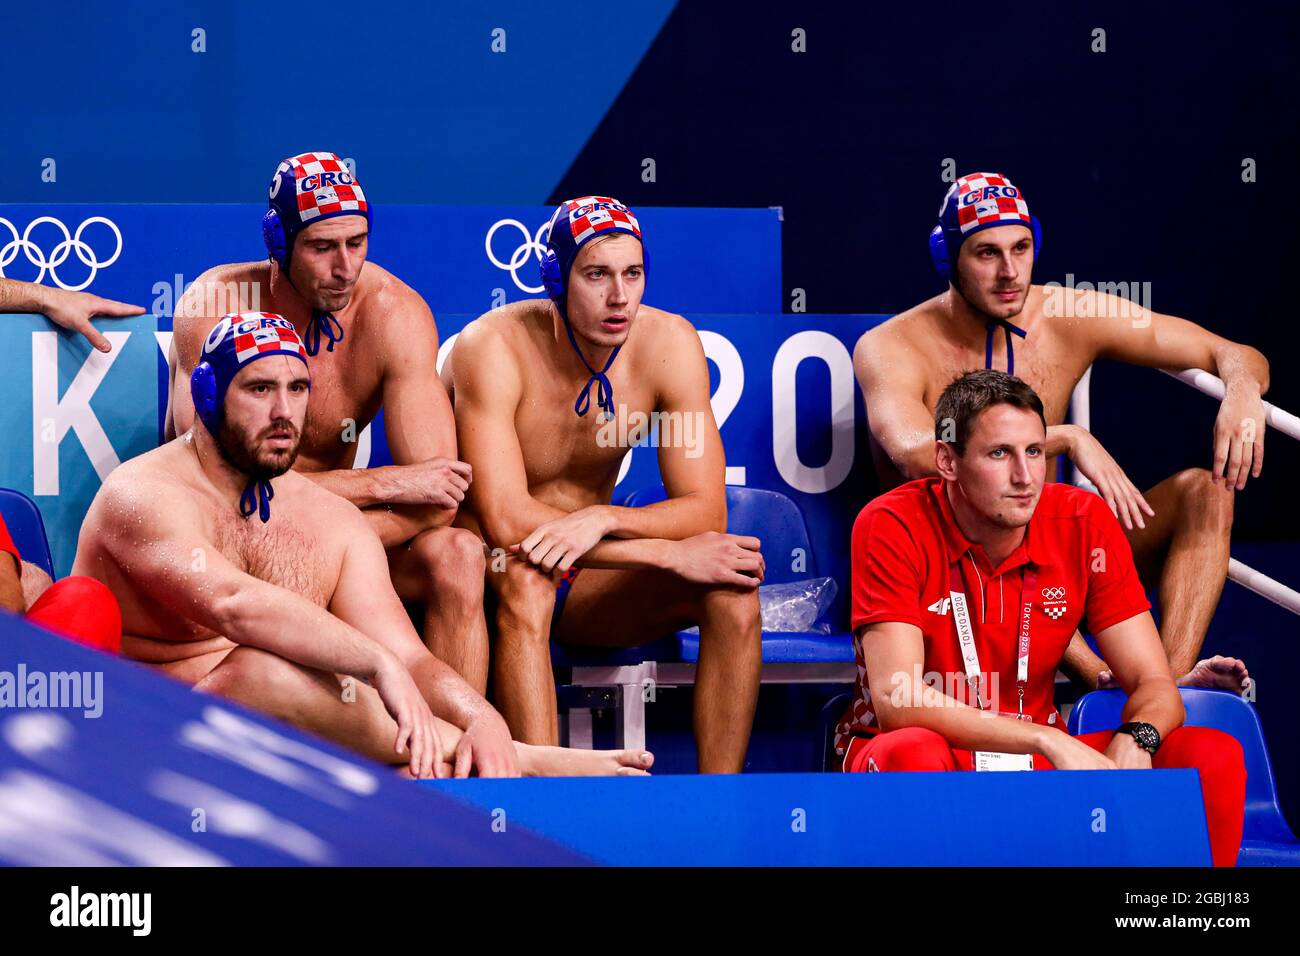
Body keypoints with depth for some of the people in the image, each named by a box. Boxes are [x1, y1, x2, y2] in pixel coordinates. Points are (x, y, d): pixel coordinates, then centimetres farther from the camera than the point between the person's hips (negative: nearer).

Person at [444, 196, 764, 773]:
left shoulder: (668, 343, -10)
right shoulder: (492, 348, -22)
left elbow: (706, 512, -12)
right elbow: (505, 521, -29)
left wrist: (602, 519, -32)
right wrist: (671, 554, -31)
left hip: (585, 575, 4)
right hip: (485, 577, -4)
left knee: (732, 586, -20)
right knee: (524, 577, -37)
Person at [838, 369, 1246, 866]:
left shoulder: (1084, 522, -4)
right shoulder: (891, 527, -14)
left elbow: (1153, 683, -3)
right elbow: (895, 700, -24)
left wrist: (1133, 743, -27)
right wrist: (1048, 739, -31)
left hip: (1040, 766, 4)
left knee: (1214, 757, -16)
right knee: (909, 755, -39)